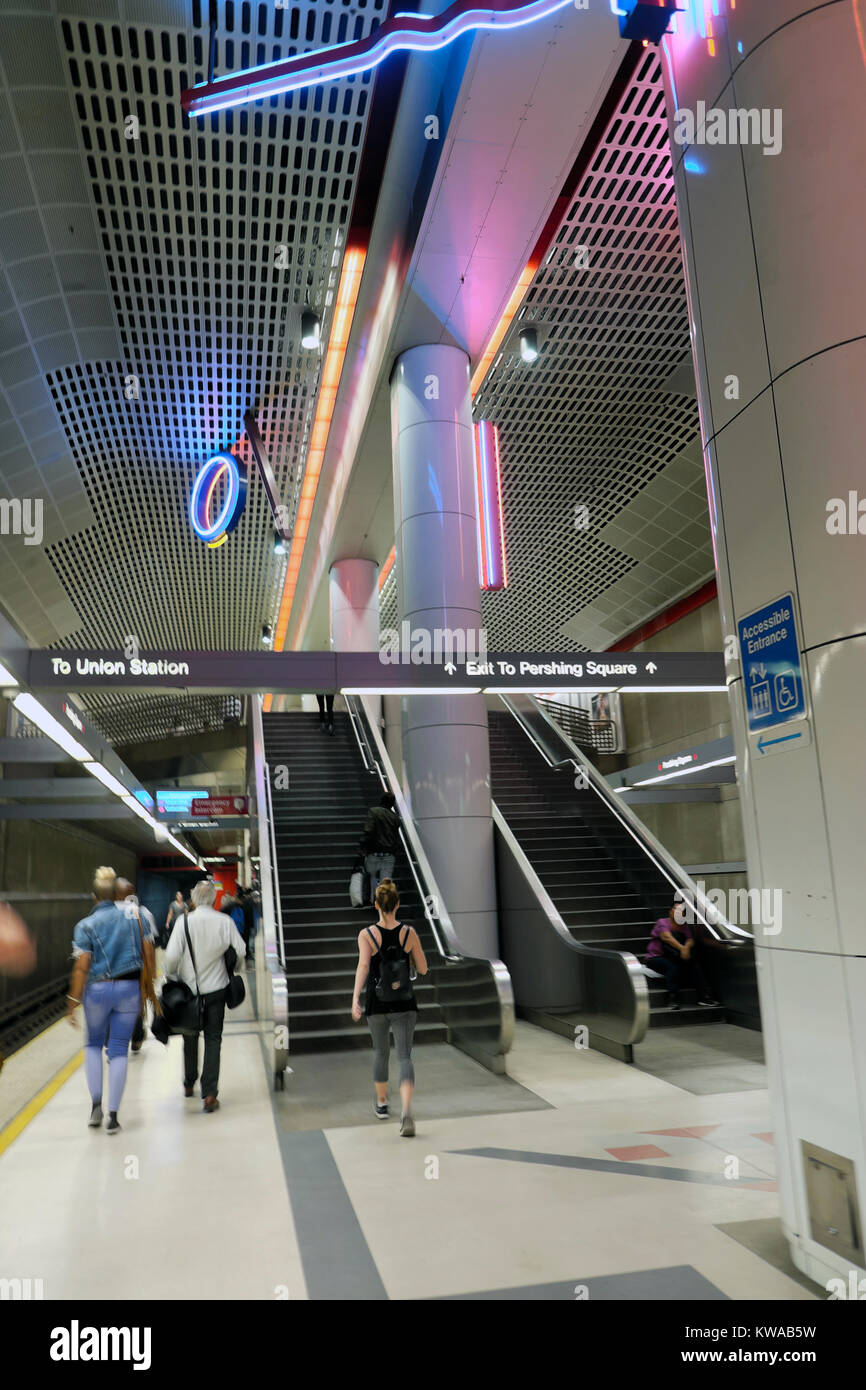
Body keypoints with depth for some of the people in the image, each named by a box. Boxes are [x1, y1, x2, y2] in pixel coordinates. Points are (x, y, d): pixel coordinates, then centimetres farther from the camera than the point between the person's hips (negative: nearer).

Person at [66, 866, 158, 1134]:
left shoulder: (86, 925, -5)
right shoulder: (134, 916, 2)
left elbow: (82, 966, -11)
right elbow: (147, 953, 2)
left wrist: (73, 1001, -7)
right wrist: (150, 988, 12)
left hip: (97, 990, -1)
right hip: (129, 988, 1)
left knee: (93, 1043, 21)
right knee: (119, 1049, 7)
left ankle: (96, 1102, 12)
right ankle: (113, 1115, 6)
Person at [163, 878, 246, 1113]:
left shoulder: (184, 921, -13)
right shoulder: (225, 922, -10)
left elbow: (172, 955, -16)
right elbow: (240, 952, -7)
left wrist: (170, 977, 3)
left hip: (188, 988, 1)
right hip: (216, 988, 0)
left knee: (190, 1037, 20)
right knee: (213, 1039, 6)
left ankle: (189, 1084, 36)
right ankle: (209, 1093, -1)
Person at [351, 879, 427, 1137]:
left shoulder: (366, 935, -8)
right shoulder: (409, 932, -5)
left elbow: (363, 966, -21)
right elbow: (422, 969, 0)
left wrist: (355, 999, -25)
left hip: (376, 1003, 1)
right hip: (404, 1003, -1)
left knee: (380, 1053, 22)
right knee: (404, 1055, 0)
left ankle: (381, 1103, 39)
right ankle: (406, 1110, -21)